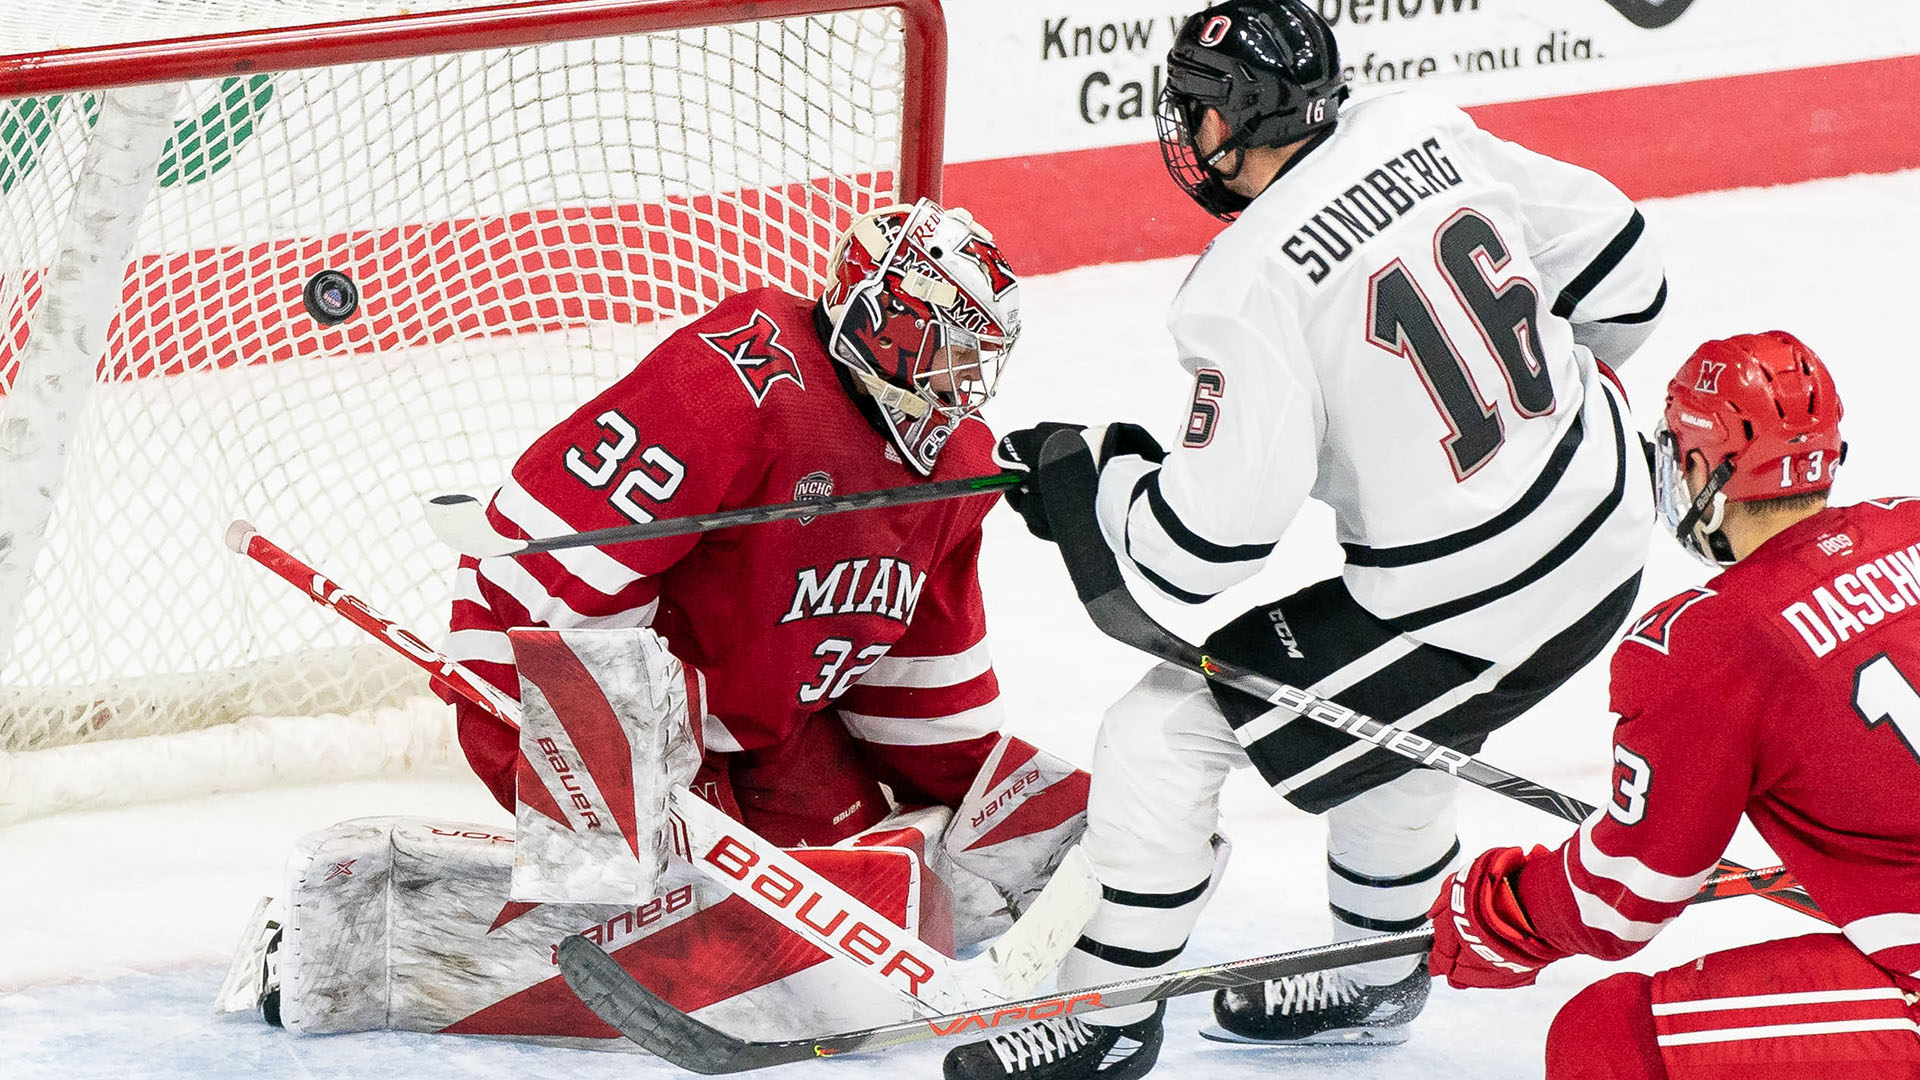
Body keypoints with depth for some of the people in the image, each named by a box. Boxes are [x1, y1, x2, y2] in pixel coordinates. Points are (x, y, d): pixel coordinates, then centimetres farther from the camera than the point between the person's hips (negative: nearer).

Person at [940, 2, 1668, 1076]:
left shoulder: (1252, 287, -21)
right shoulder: (1430, 135, -2)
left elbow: (1202, 543, -20)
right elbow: (1619, 259, 9)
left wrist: (1090, 474, 0)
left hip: (1469, 611, -8)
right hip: (1609, 517, 8)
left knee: (1166, 732, 4)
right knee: (1387, 716, 34)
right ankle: (1379, 975, 47)